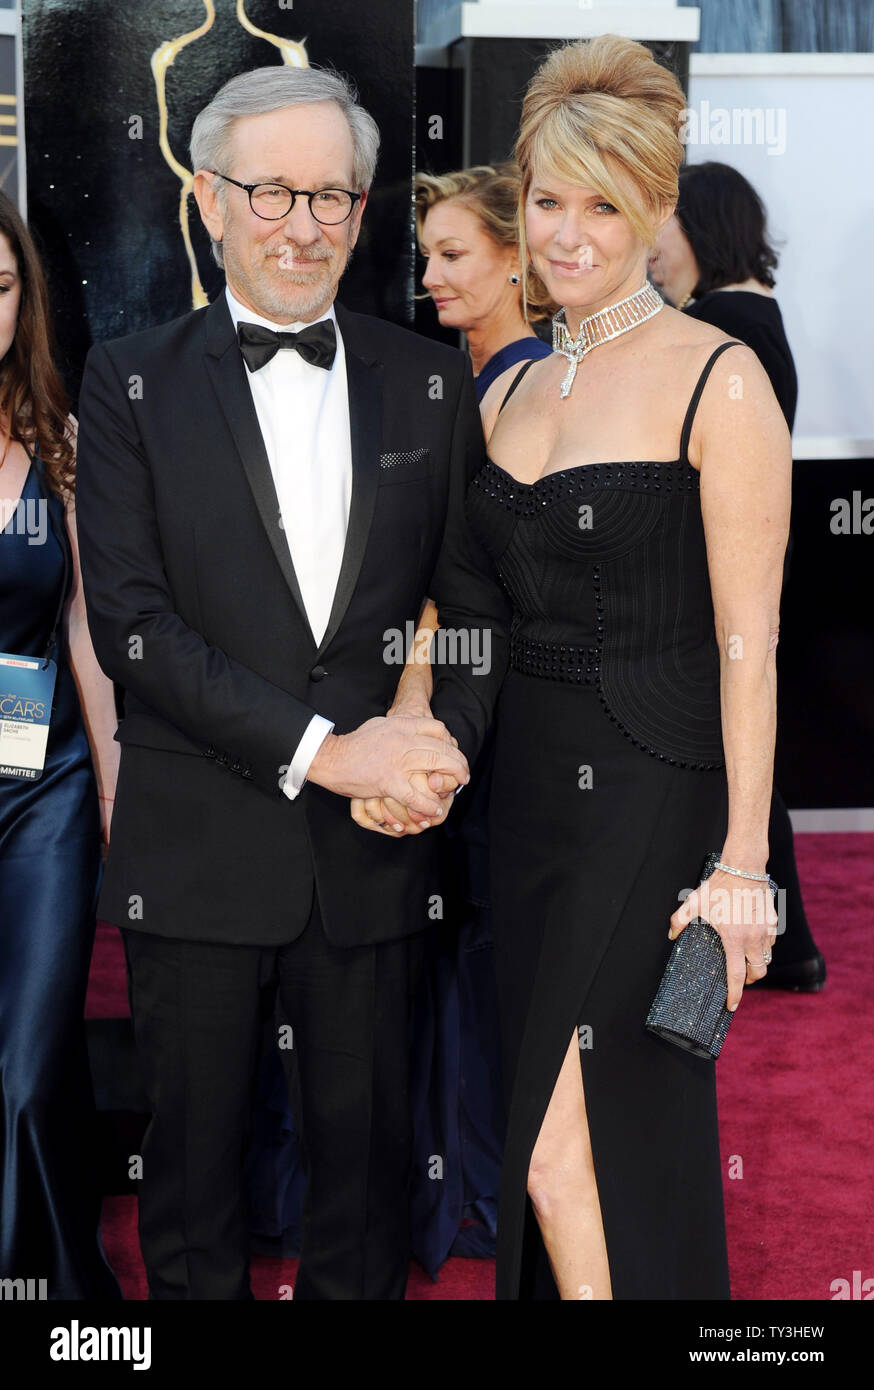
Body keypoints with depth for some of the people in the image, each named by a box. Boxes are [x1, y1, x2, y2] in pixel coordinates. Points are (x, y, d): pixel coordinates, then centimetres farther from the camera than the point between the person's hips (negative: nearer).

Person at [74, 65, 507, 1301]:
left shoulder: (432, 385, 7)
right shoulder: (132, 382, 0)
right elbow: (130, 620, -10)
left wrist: (439, 740, -11)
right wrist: (320, 750, -17)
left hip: (376, 858, 2)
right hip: (200, 857, -1)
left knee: (365, 1159, 12)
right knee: (193, 1155, 11)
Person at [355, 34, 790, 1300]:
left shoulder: (718, 381, -9)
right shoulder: (510, 392, 12)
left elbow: (748, 642, -12)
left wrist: (741, 861, -15)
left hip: (655, 800, -7)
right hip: (531, 786, 7)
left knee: (571, 1159, -7)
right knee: (551, 1141, 14)